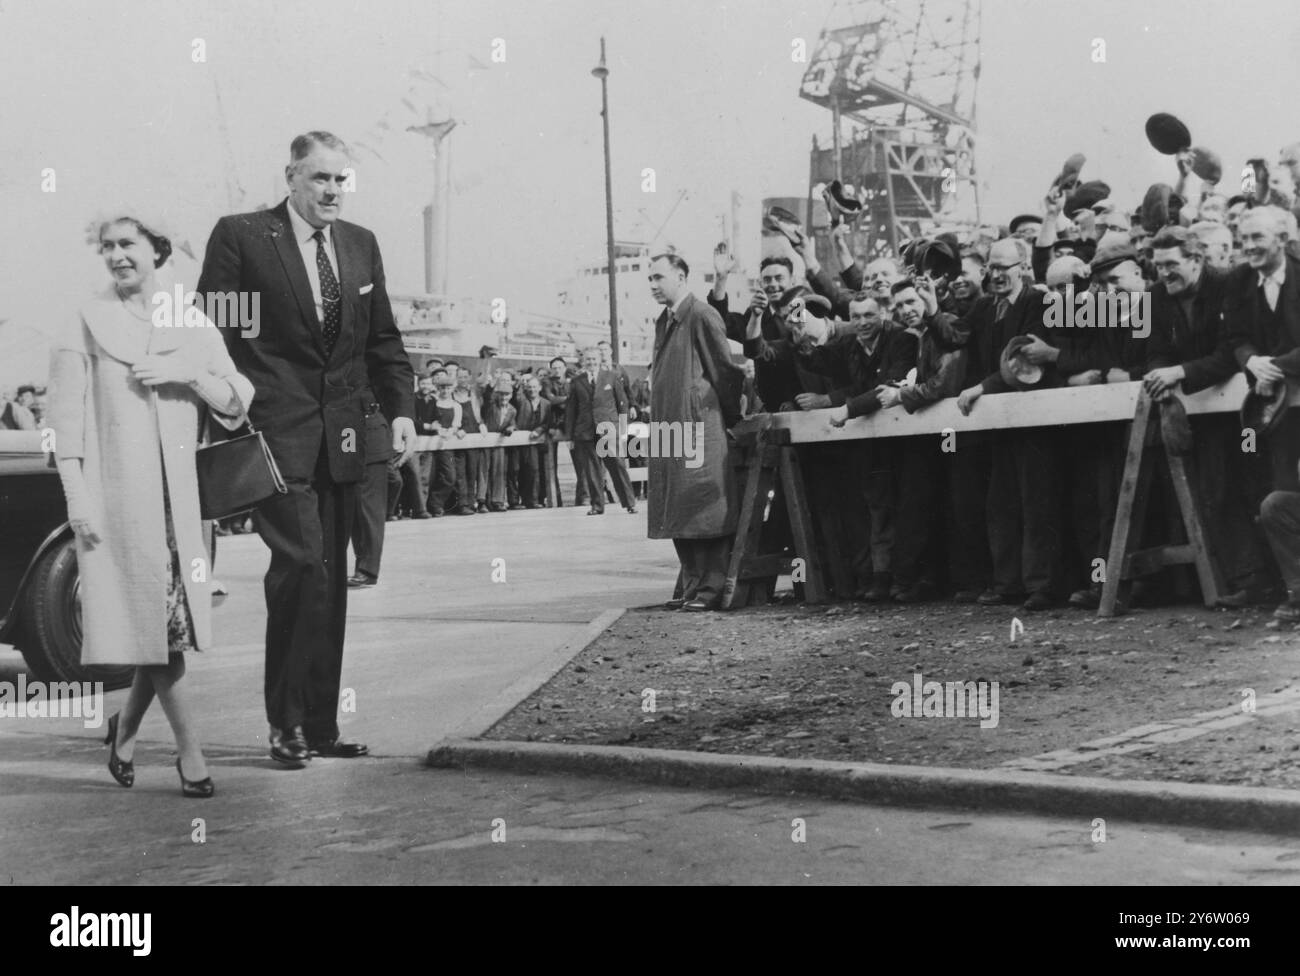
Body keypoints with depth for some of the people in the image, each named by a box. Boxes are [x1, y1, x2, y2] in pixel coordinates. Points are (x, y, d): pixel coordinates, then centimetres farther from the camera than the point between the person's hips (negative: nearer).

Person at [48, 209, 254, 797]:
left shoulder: (193, 327, 13)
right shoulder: (84, 325, 4)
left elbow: (237, 404, 10)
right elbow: (66, 420, -1)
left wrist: (189, 373, -8)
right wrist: (77, 498, -9)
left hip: (182, 496, 3)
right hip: (119, 494, -3)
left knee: (166, 621, 3)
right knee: (158, 622, -5)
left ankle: (125, 732, 25)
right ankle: (190, 755, 2)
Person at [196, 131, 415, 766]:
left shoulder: (361, 246, 14)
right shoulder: (240, 237, -3)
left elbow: (383, 340, 18)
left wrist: (400, 410, 7)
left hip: (341, 439, 6)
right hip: (274, 434, -6)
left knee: (331, 580, 7)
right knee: (302, 561, -15)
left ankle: (320, 726, 14)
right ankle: (286, 721, -4)